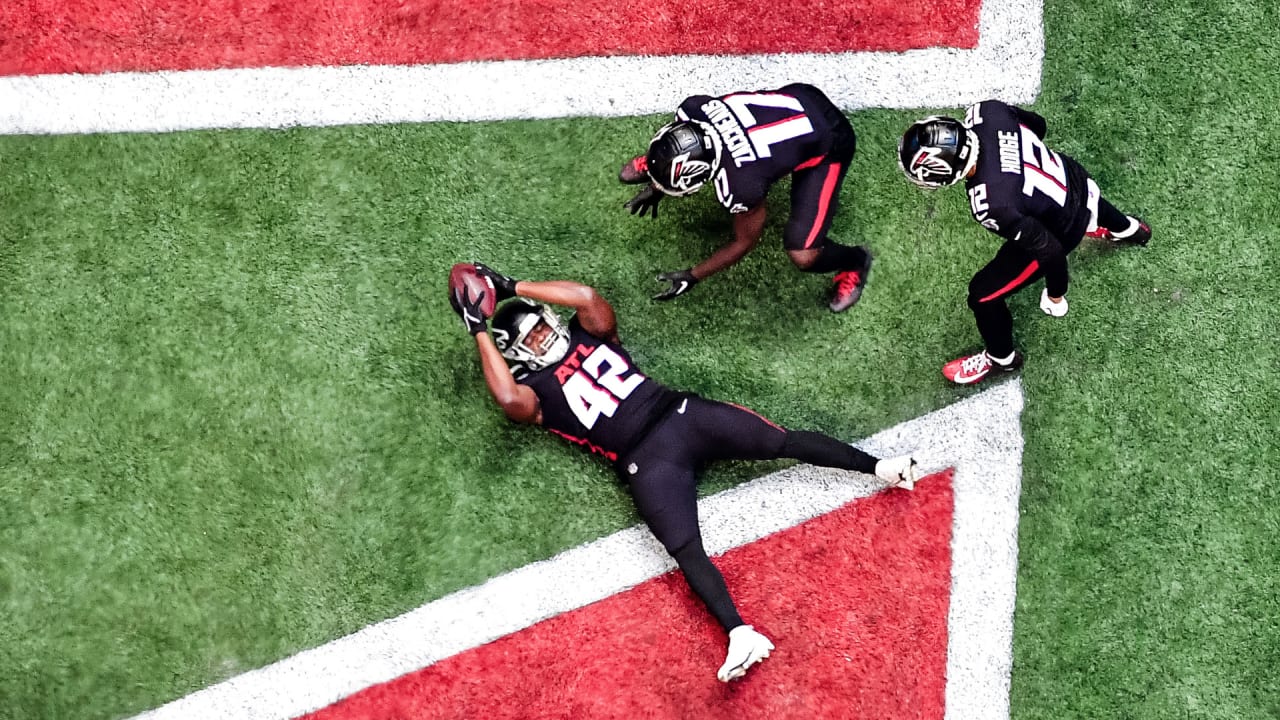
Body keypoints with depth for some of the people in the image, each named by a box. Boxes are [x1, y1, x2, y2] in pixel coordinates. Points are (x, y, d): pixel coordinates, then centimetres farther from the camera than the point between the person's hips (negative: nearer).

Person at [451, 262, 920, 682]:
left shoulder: (586, 335, 20)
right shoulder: (536, 393, 5)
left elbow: (588, 297, 2)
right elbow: (509, 399, -18)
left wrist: (516, 288, 5)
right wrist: (480, 331, -11)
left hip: (680, 414, 5)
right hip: (647, 462, -4)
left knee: (786, 441, -7)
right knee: (687, 551, -21)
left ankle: (877, 466, -7)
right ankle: (740, 636, -34)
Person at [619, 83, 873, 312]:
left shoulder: (740, 186, -38)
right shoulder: (693, 110, -25)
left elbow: (745, 242, -17)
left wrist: (692, 276, -8)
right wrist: (656, 187, 12)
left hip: (827, 147, -6)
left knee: (803, 255, -16)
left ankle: (854, 262, 18)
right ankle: (653, 166, 40)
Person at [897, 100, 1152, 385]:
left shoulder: (991, 206, -44)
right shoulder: (986, 113, -28)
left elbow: (1048, 249, -31)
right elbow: (1036, 124, -5)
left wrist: (1056, 296, -10)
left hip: (1063, 231, -6)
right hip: (1076, 178, 6)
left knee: (984, 293, 11)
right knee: (1091, 202, 44)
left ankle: (1000, 359, 41)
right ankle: (1128, 229, 79)